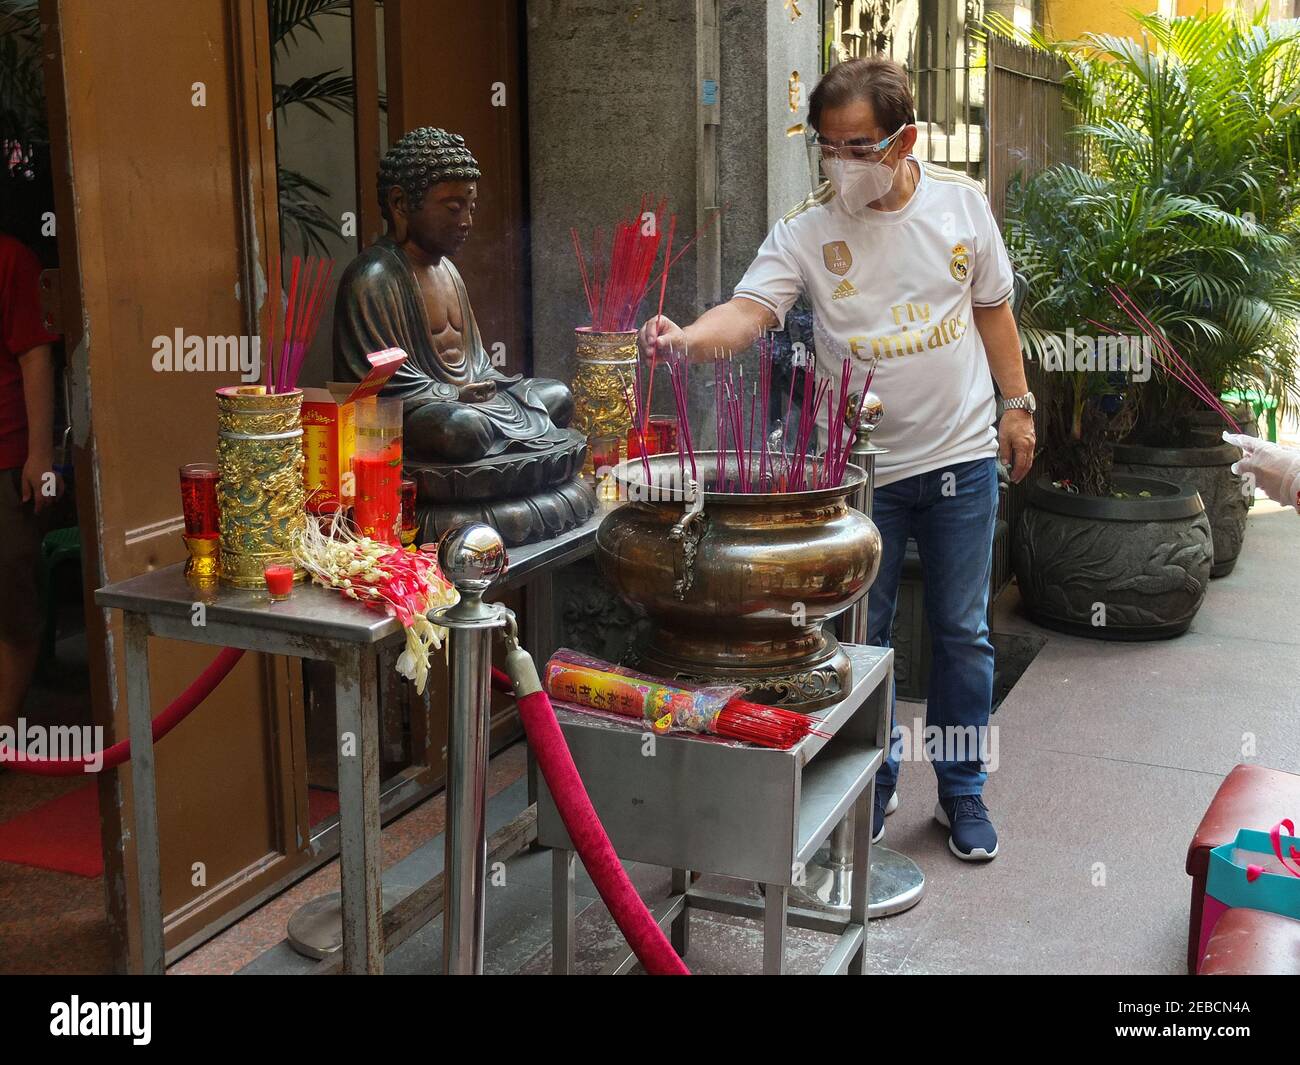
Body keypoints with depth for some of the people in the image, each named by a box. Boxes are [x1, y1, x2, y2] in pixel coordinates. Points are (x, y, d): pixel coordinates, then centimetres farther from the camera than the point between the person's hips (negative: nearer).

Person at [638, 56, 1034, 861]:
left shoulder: (960, 201, -1)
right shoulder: (808, 228, -8)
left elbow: (992, 307, 9)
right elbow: (749, 311, -22)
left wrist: (1018, 405, 8)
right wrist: (688, 337, -43)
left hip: (962, 457, 1)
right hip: (864, 468, -1)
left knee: (963, 633, 11)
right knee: (862, 634, 10)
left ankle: (963, 792, 29)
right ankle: (874, 784, 32)